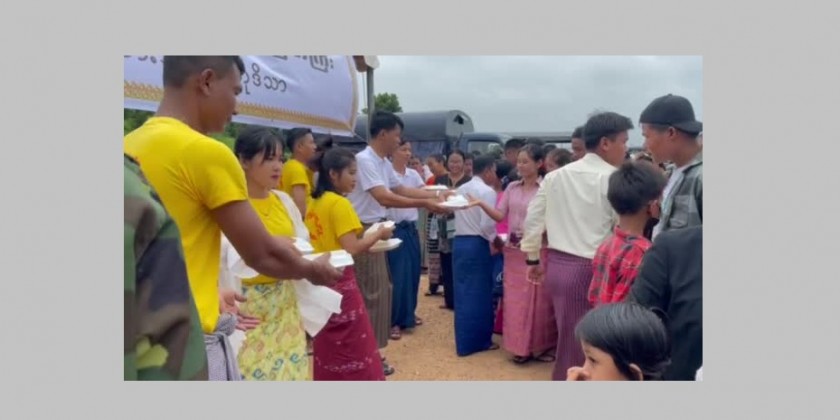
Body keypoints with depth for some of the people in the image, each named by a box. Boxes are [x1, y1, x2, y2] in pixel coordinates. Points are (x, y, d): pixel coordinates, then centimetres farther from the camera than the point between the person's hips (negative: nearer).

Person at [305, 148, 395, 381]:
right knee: (356, 350, 0)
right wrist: (378, 234, -6)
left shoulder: (314, 202, 10)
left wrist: (367, 241, 12)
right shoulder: (340, 204, -15)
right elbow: (351, 250, -20)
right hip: (340, 282, -8)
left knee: (327, 348, 16)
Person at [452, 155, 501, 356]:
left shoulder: (461, 189, 12)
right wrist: (496, 240, -1)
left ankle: (464, 340, 22)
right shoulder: (487, 191, -11)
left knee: (463, 292, 13)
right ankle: (479, 340, 13)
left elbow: (461, 217, 10)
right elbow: (487, 225, -18)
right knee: (479, 293, 4)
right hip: (477, 245, -7)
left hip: (459, 242, 7)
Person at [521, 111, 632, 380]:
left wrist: (533, 259, 19)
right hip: (591, 268, -6)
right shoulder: (612, 179, -10)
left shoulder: (556, 176, 9)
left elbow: (533, 218, 10)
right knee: (578, 345, 5)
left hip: (557, 264, 7)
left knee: (569, 340, 20)